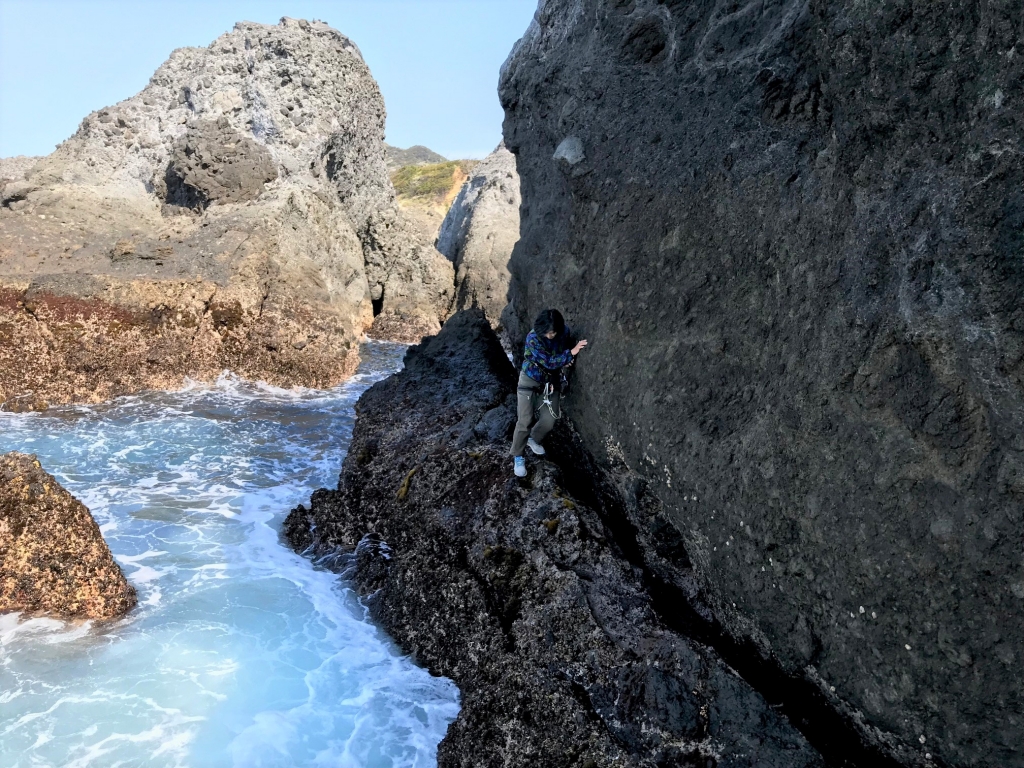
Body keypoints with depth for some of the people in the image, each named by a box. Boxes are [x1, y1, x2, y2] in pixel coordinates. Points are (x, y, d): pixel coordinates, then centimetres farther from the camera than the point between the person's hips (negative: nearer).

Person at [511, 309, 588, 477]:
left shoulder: (564, 333, -13)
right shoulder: (533, 338, -27)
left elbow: (567, 349, 7)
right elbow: (549, 362, -30)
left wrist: (566, 361, -15)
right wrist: (571, 353, -37)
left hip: (551, 381, 4)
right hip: (530, 381, -4)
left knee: (548, 421, 4)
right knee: (525, 421, -7)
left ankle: (534, 439, 34)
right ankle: (518, 456, 8)